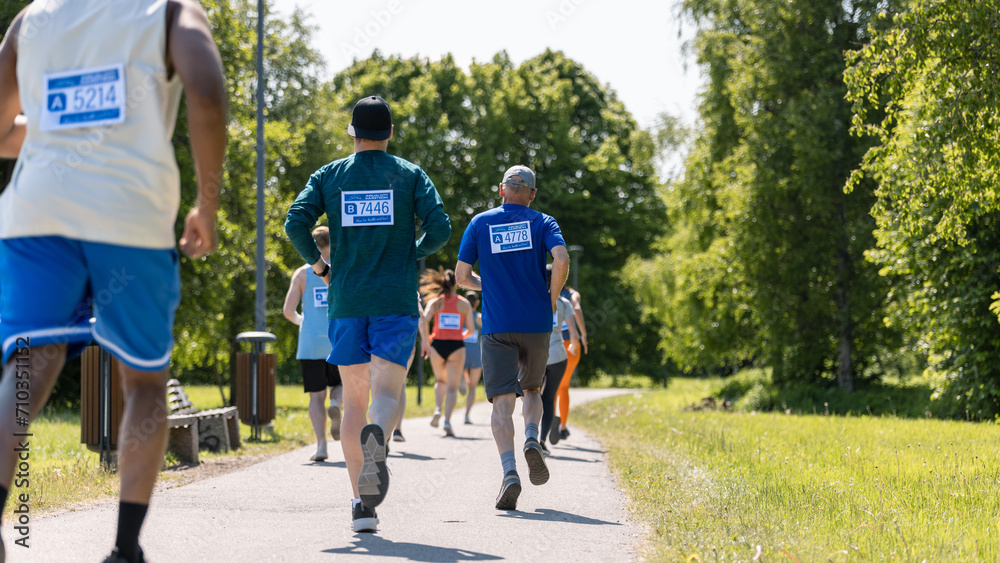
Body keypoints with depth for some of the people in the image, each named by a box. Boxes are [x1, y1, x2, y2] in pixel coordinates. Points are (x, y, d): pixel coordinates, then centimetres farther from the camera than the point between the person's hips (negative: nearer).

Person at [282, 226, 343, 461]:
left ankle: (321, 445, -8)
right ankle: (335, 403, -17)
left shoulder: (302, 274, 3)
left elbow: (288, 311, -2)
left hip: (310, 344, 0)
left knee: (317, 395, 5)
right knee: (340, 384, 19)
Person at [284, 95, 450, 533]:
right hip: (396, 300, -1)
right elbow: (440, 229, -6)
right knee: (387, 393, -4)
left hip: (346, 301, 2)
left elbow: (295, 223, -5)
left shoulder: (329, 176, 8)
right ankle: (377, 436, -41)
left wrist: (318, 266, 10)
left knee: (354, 402, 8)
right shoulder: (410, 175, 5)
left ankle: (362, 505, 1)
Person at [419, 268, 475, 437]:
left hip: (437, 346, 1)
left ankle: (437, 409, 1)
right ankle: (447, 420, -18)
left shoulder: (435, 302, 5)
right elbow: (471, 328, 2)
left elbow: (423, 321, -11)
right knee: (452, 387, 1)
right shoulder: (464, 303, 5)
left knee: (441, 381, 25)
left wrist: (425, 341, -4)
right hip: (456, 347, -1)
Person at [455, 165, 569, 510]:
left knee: (502, 400, -5)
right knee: (532, 388, 22)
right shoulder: (542, 223, 4)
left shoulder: (480, 223, 7)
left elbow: (462, 276, 6)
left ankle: (509, 472, -24)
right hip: (536, 324, 1)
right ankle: (532, 440, -6)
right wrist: (552, 299, 2)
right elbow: (561, 260, -14)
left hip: (497, 326, -1)